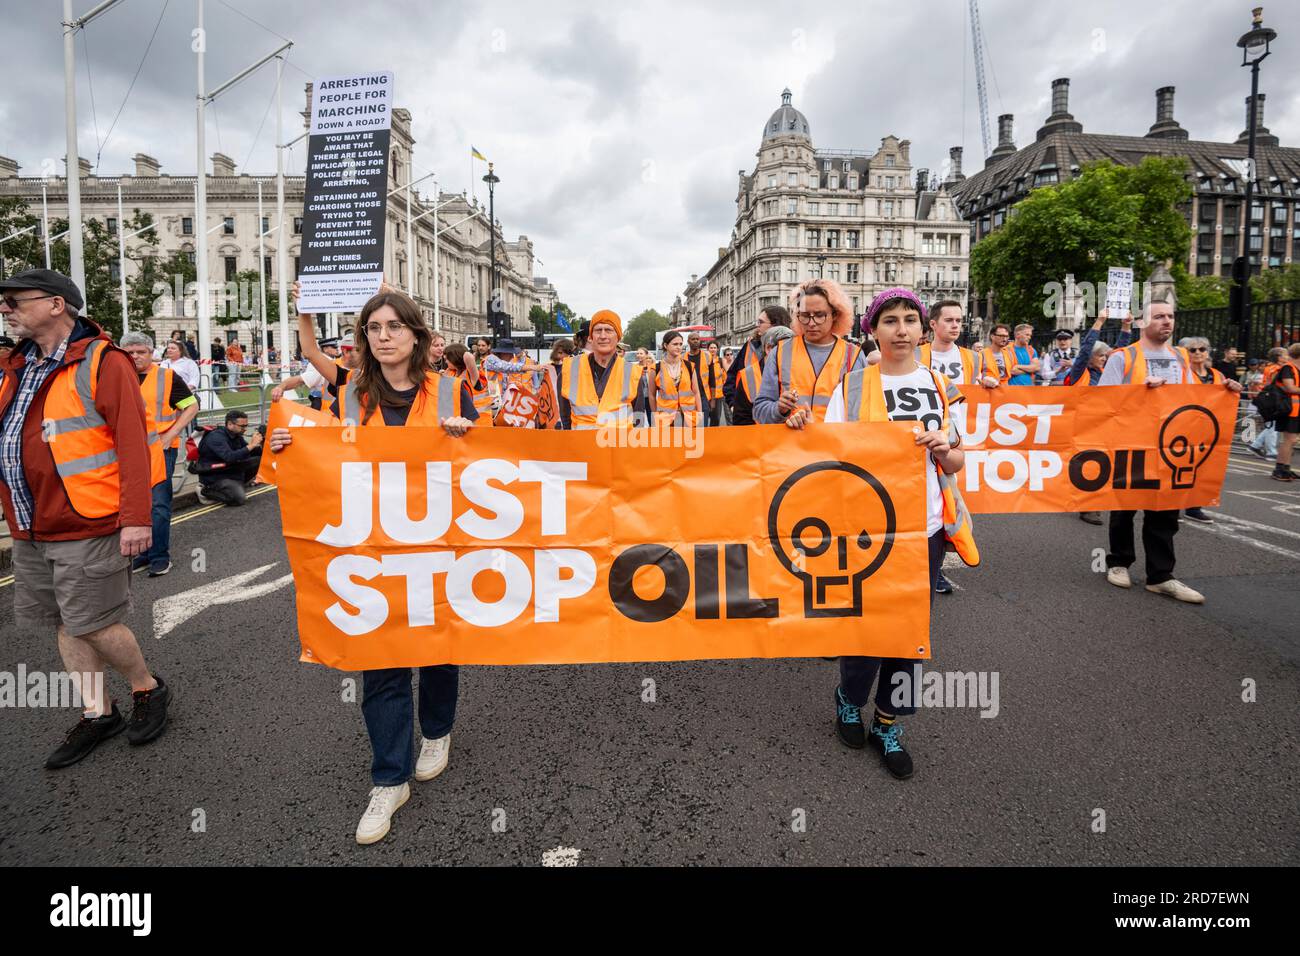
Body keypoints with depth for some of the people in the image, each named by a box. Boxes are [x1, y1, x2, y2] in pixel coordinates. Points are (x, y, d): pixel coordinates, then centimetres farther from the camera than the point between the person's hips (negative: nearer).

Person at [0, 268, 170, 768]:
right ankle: (97, 713, 28)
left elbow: (133, 445, -17)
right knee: (68, 625, 14)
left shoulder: (102, 363, -11)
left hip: (87, 529, -7)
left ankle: (149, 689, 23)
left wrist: (135, 518, -22)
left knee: (93, 624, -1)